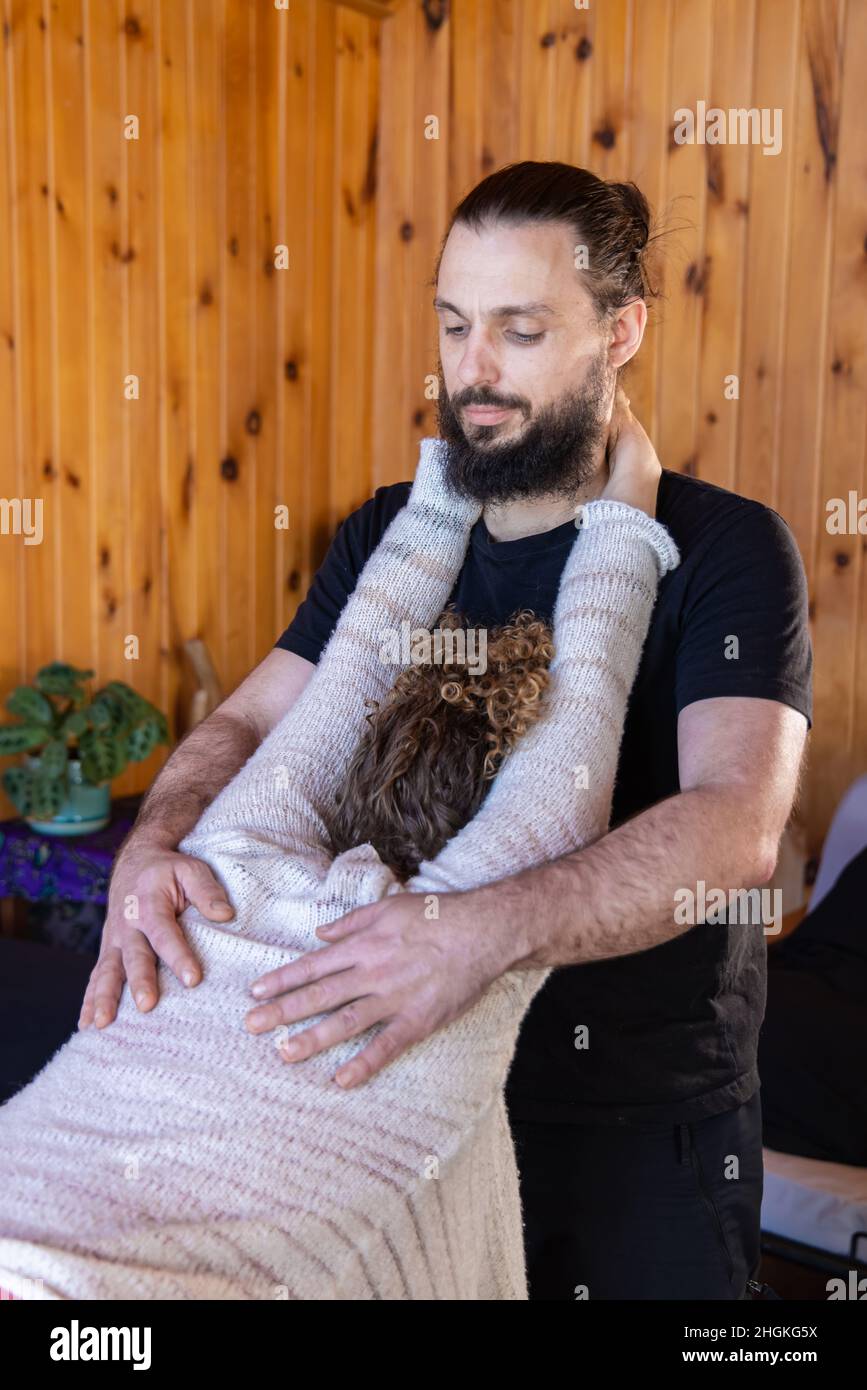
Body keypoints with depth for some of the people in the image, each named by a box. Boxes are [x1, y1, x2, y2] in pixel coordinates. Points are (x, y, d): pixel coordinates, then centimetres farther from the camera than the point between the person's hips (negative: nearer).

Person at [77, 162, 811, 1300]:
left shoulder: (726, 549, -15)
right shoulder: (390, 534, 1)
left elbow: (736, 823, -28)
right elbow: (251, 719, -3)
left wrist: (483, 931, -43)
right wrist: (155, 844, -25)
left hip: (649, 1120, -3)